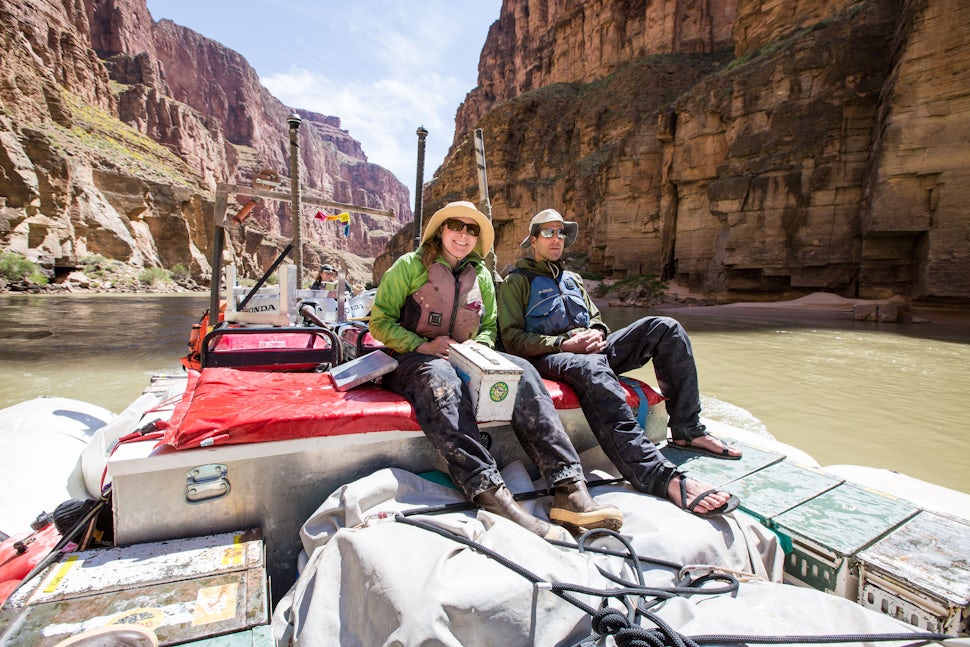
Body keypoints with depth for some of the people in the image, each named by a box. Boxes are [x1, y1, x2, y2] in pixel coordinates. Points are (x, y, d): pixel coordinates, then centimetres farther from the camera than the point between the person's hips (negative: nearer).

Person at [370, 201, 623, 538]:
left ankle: (568, 488, -34)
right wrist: (422, 346, -17)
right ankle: (489, 493, -52)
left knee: (521, 370, -25)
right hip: (411, 359, -3)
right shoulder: (410, 265, 3)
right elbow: (380, 321, -1)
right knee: (439, 378, -40)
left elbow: (489, 327, 21)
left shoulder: (481, 275, 17)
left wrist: (479, 346, -4)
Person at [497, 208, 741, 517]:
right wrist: (564, 343, -16)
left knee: (665, 328, -10)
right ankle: (662, 477, -51)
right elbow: (512, 338, -4)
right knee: (592, 370, -42)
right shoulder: (517, 281, 7)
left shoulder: (572, 279, 28)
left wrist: (597, 334, 1)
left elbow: (596, 318, 28)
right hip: (549, 357, -7)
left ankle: (686, 430, -12)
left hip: (590, 350, 7)